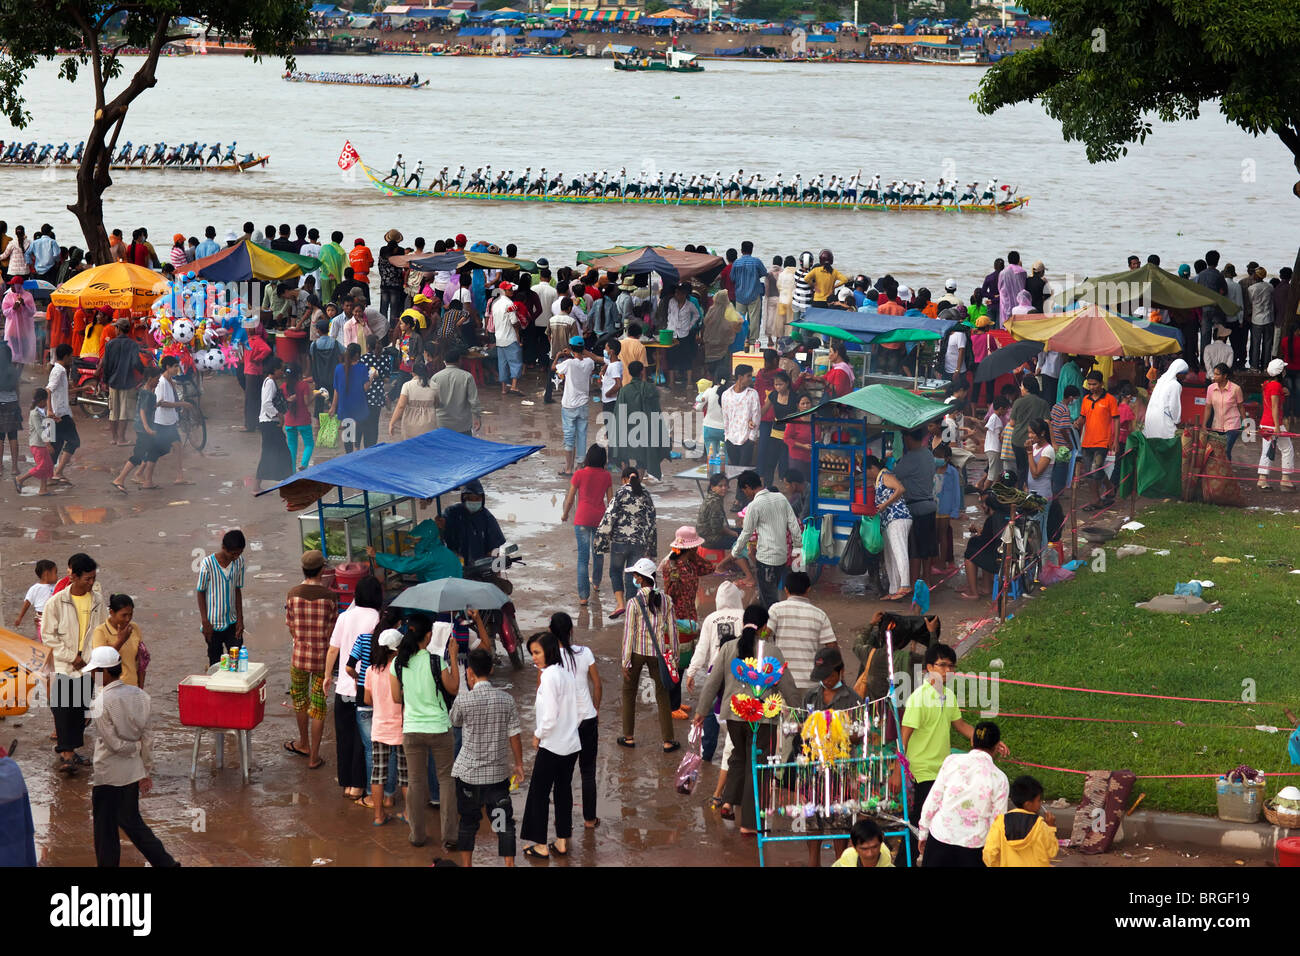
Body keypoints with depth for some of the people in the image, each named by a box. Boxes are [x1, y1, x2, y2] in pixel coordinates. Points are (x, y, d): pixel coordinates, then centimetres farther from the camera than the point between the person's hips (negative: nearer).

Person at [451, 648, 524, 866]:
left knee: (468, 821, 11)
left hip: (468, 772, -1)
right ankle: (509, 864, 5)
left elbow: (454, 721, 7)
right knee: (504, 822, 7)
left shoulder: (463, 700, -14)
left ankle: (466, 864, 17)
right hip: (498, 772, 1)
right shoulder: (506, 700, -7)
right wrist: (518, 764, 11)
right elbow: (514, 736, -2)